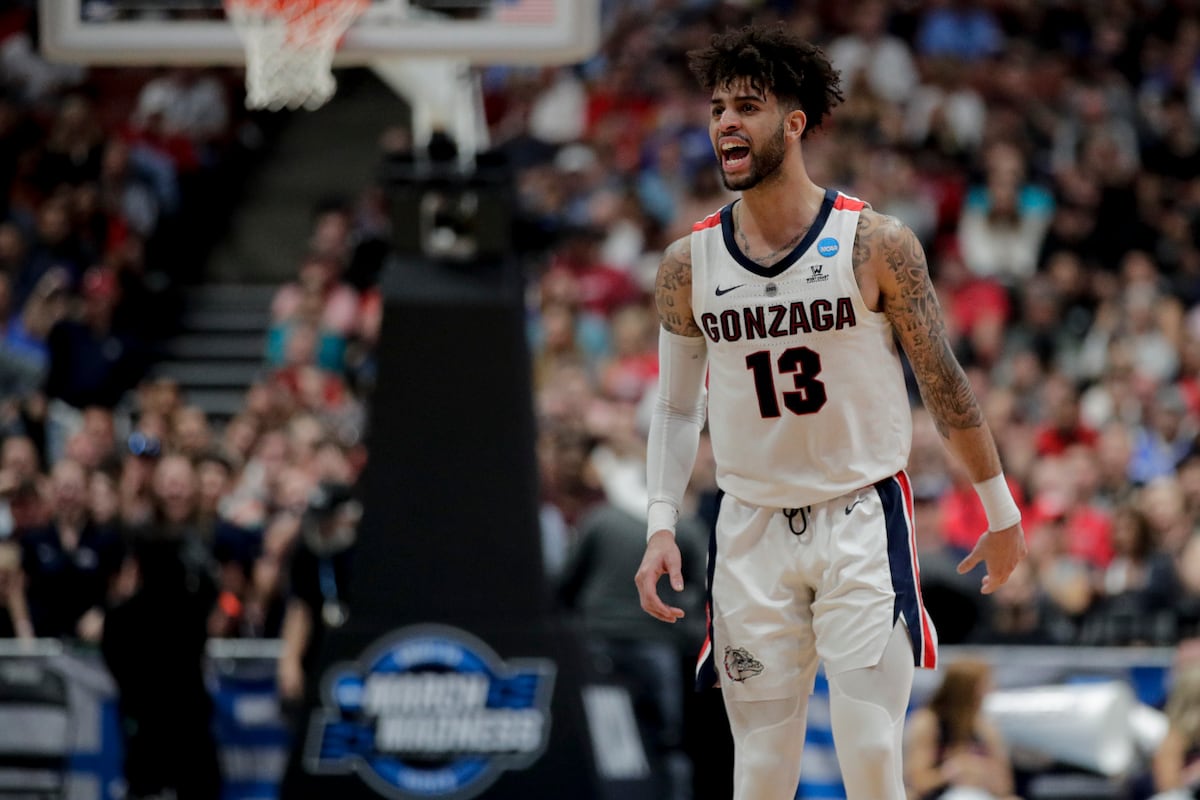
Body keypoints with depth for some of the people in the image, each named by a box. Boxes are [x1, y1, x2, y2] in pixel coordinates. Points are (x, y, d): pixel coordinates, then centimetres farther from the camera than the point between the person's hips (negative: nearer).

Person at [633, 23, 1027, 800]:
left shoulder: (877, 245, -8)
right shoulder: (689, 265, 0)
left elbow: (945, 385, 0)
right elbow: (677, 408, 10)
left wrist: (1002, 514, 6)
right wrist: (660, 529, -1)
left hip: (863, 521, -3)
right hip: (753, 531, 3)